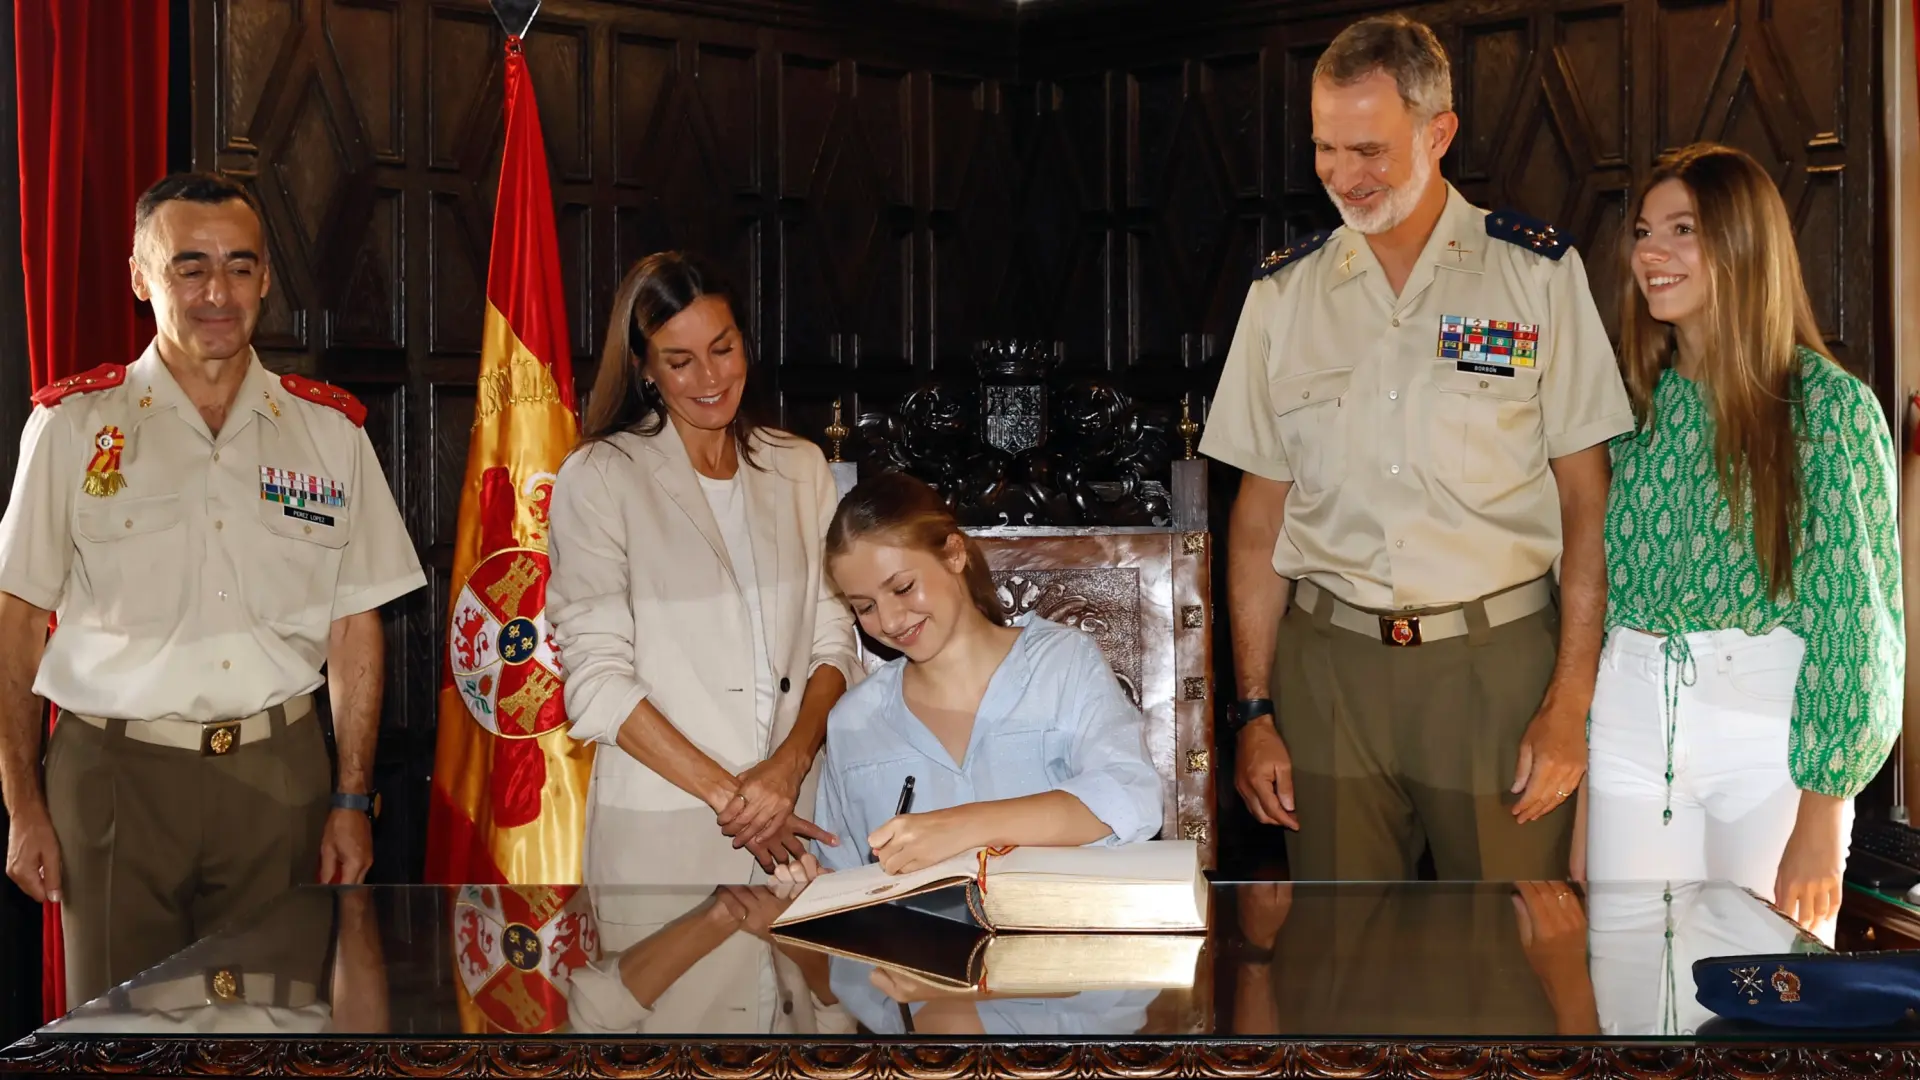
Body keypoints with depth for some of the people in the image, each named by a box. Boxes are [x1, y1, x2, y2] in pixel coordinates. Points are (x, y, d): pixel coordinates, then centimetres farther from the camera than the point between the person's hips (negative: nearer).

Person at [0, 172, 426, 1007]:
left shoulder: (329, 431, 7)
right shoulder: (74, 424, 2)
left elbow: (354, 628, 8)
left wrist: (352, 800, 3)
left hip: (279, 774, 2)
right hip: (116, 774, -2)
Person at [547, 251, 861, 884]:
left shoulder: (800, 468, 9)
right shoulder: (598, 478, -4)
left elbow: (834, 642, 6)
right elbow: (597, 681, -10)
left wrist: (791, 761, -12)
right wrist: (725, 792, -16)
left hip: (794, 818, 4)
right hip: (659, 828, -3)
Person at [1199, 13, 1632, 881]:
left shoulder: (1538, 273, 1)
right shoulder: (1283, 294, 8)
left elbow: (1587, 498, 0)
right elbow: (1261, 511, 9)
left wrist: (1570, 701, -8)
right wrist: (1254, 711, 5)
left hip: (1498, 659, -2)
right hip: (1329, 663, 2)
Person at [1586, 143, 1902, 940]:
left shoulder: (1828, 404, -7)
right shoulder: (1639, 398, 8)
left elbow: (1855, 613, -10)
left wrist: (1821, 824, -13)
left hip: (1771, 729, -4)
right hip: (1633, 723, 4)